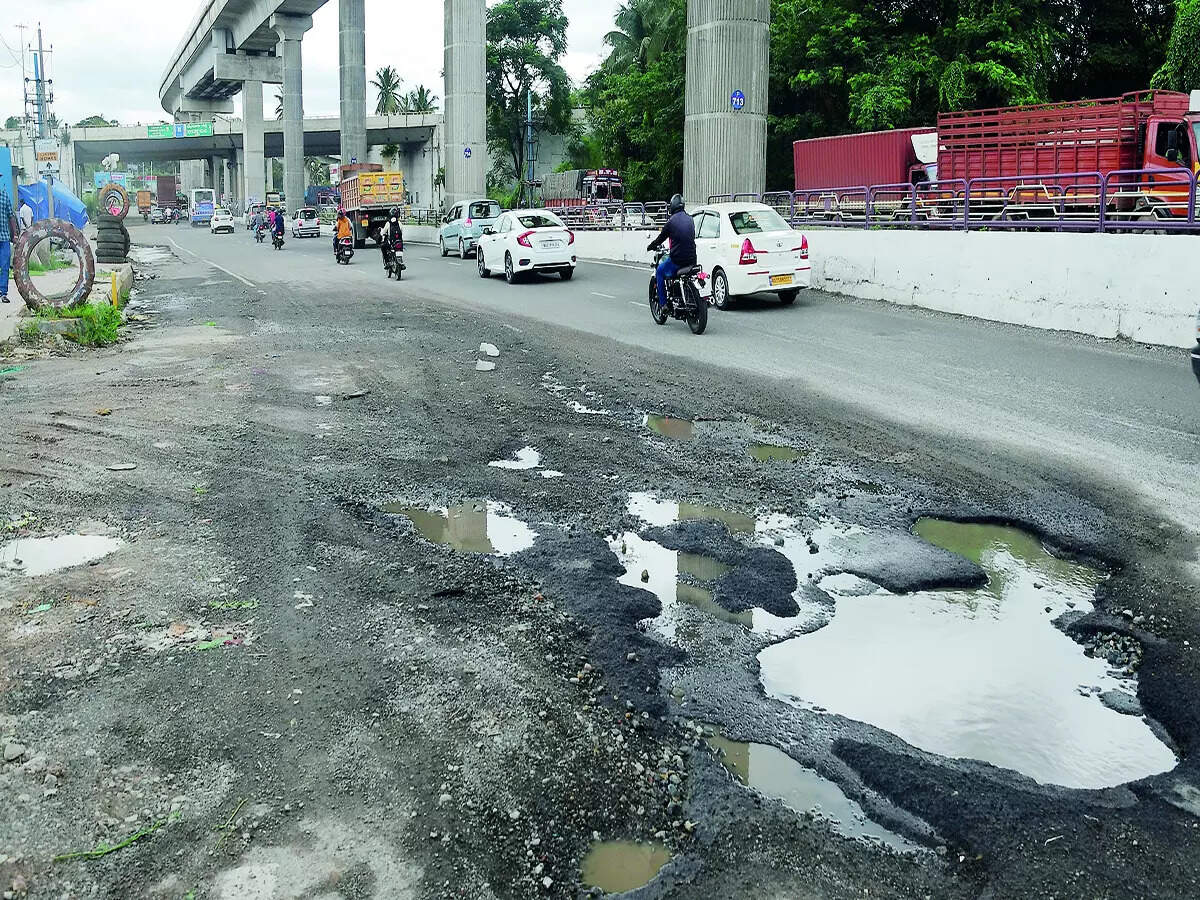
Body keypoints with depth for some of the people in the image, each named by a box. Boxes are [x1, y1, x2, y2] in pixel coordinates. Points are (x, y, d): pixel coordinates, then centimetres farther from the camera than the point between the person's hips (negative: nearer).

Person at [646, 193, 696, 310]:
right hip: (691, 259, 6)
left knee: (660, 271, 16)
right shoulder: (689, 219, 11)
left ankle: (663, 304, 10)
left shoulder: (671, 221, -8)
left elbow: (661, 238, 1)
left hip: (677, 259, -6)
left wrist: (651, 247, 21)